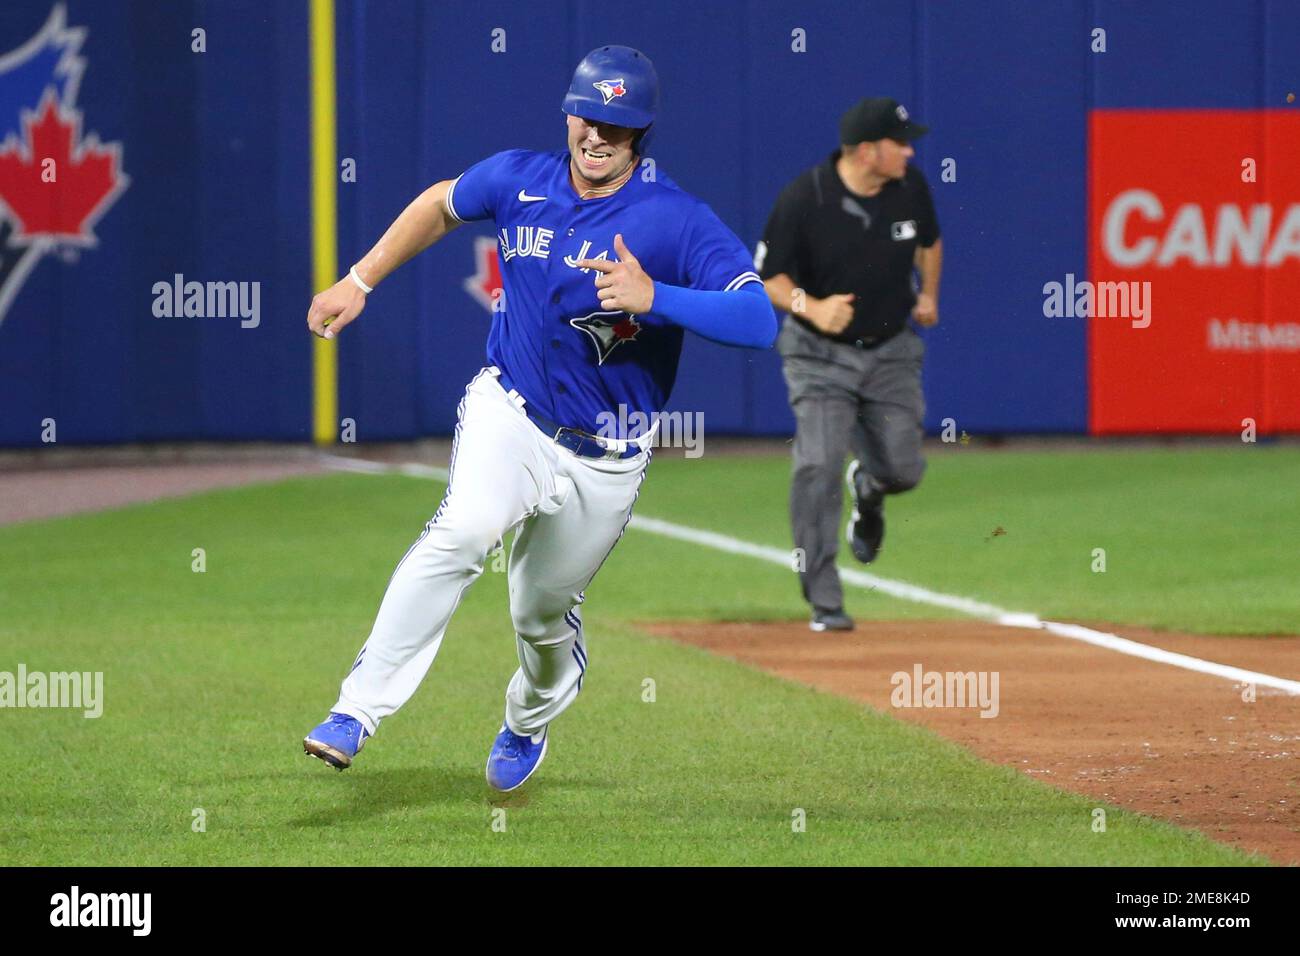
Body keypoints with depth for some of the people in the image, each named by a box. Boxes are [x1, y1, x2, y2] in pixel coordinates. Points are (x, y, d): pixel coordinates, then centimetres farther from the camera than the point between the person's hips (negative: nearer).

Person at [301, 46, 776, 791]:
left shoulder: (679, 222, -15)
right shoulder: (520, 180, -3)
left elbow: (760, 320, -26)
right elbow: (440, 206, 20)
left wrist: (654, 296, -38)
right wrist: (359, 282, 17)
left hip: (606, 458, 0)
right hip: (509, 412, 1)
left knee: (543, 610, 12)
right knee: (465, 531, -29)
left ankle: (529, 723, 48)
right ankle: (356, 712, -34)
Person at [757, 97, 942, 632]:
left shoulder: (910, 187, -6)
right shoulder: (804, 199, -19)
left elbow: (929, 241, 16)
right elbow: (768, 278, -12)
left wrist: (928, 294, 3)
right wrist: (811, 307, -30)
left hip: (891, 352, 4)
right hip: (821, 353, -4)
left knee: (903, 470, -1)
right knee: (818, 467, -18)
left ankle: (868, 488, 39)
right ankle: (824, 602, -9)